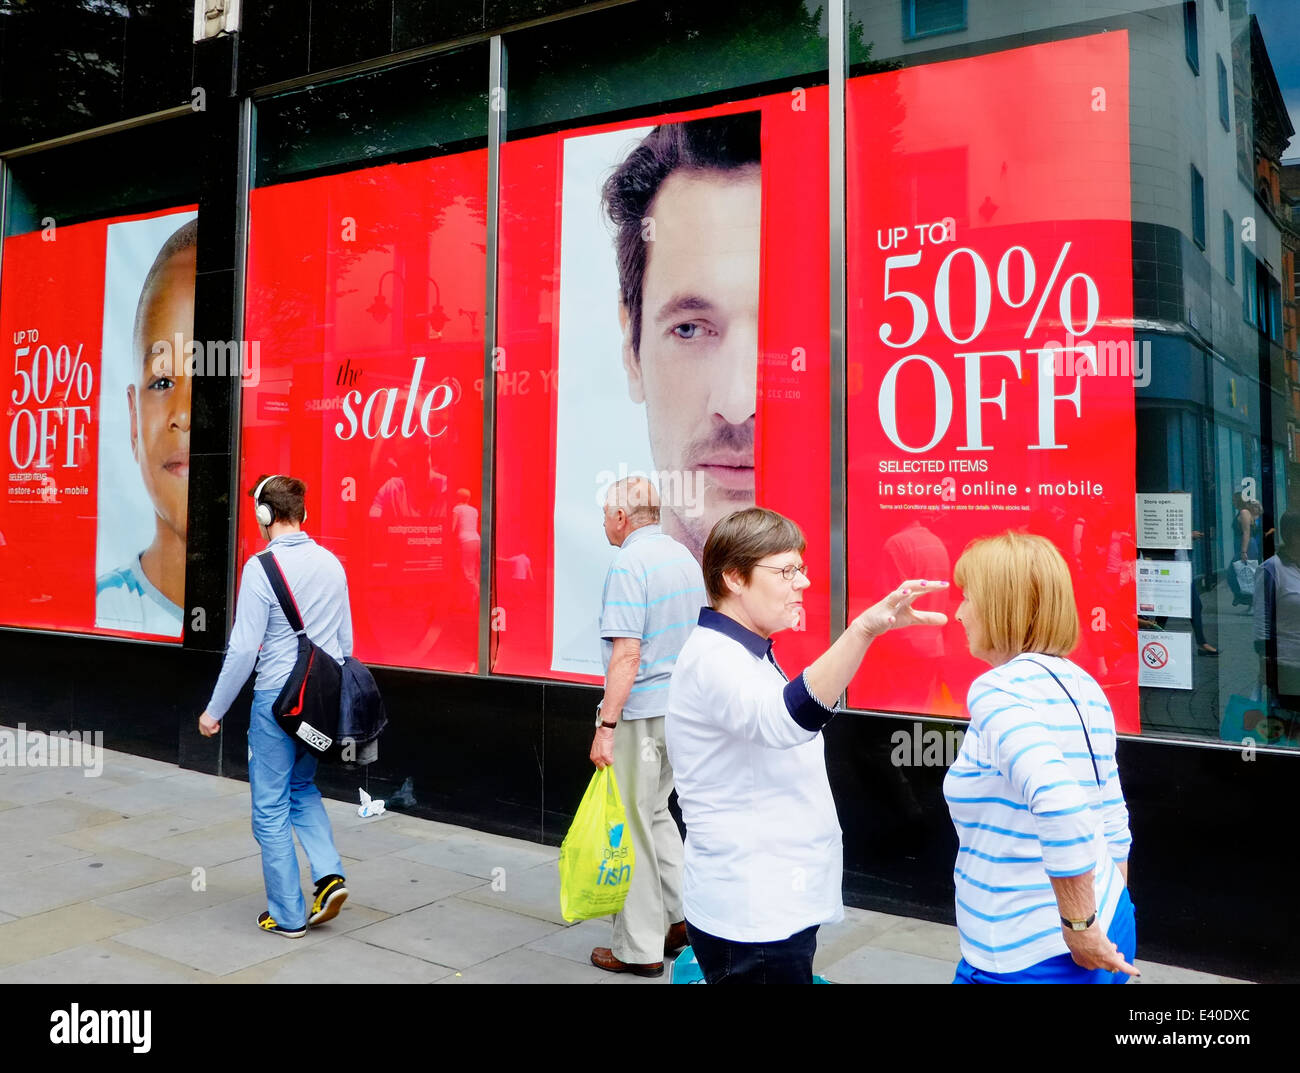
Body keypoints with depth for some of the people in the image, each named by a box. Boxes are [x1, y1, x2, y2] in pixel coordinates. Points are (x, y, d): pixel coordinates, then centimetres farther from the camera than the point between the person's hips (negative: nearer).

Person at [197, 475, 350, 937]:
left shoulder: (261, 567, -14)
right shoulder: (331, 563, 5)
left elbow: (244, 648, -14)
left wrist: (215, 710, -4)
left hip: (277, 698, -6)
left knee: (272, 809, 8)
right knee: (302, 788, 24)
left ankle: (288, 915, 15)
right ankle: (329, 874, 8)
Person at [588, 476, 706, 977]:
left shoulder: (629, 563, -16)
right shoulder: (684, 557, 10)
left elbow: (627, 653, -22)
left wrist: (607, 725, -20)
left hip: (640, 713, -8)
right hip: (681, 708, 8)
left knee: (632, 826, 4)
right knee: (655, 813, 22)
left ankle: (639, 948, 14)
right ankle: (679, 917, 27)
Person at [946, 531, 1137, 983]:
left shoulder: (997, 689, -18)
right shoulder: (1084, 687, 7)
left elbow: (1059, 801, -33)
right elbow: (1112, 819, 14)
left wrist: (1079, 926, -23)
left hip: (1028, 959, -8)